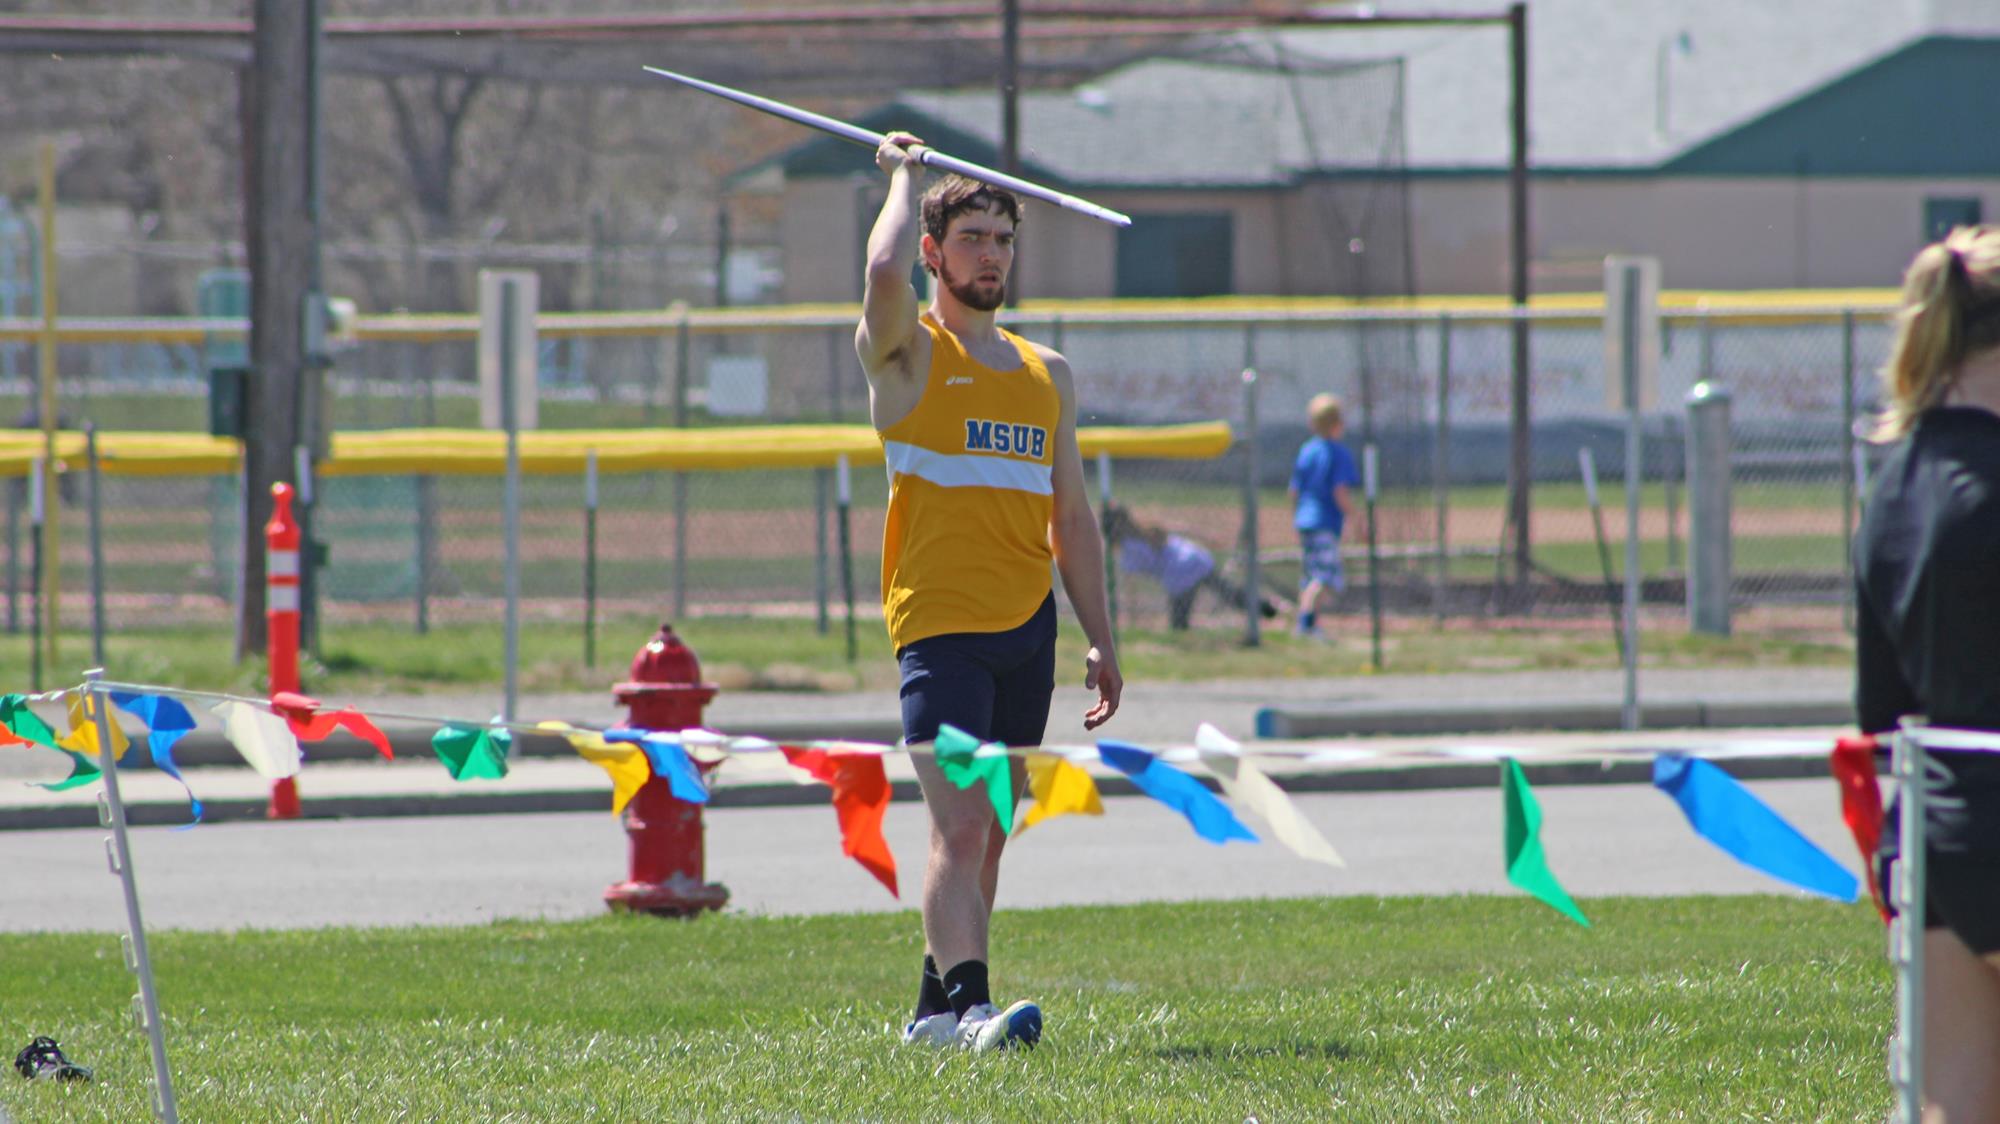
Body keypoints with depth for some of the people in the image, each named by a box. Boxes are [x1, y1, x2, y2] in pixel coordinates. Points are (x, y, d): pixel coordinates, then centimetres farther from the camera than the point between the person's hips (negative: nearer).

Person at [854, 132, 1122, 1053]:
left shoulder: (1048, 375, 18)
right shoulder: (908, 355, 1)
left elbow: (1070, 517, 20)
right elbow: (885, 270, -21)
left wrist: (1099, 638, 14)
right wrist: (905, 175, -3)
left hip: (1028, 626, 6)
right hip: (940, 622, -6)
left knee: (987, 836, 8)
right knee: (960, 827, -17)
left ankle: (936, 1006, 17)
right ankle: (971, 1006, -27)